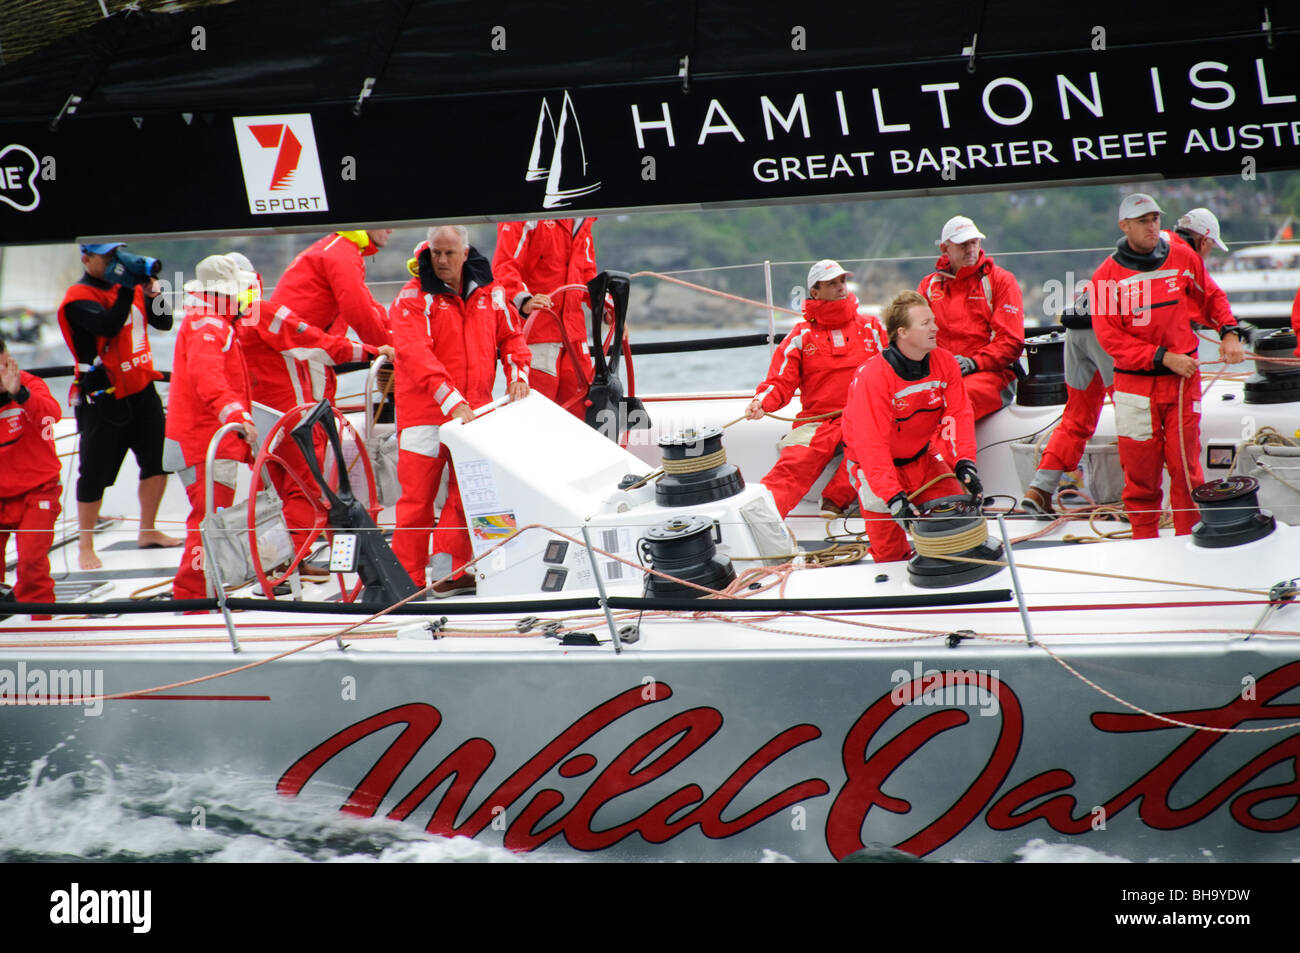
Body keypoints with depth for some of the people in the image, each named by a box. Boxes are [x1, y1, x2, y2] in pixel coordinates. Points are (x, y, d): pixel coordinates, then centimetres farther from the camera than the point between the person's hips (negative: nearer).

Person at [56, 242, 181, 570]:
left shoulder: (130, 288, 10)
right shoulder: (79, 298, -12)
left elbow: (163, 322, 7)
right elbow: (108, 326, -29)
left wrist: (152, 292, -8)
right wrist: (126, 289, -26)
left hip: (141, 389, 7)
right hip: (104, 400, -7)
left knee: (158, 462, 10)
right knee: (95, 473, -1)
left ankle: (147, 532, 26)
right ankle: (85, 546, 10)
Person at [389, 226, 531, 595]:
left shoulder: (488, 292, 8)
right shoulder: (414, 297, -8)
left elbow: (511, 335, 17)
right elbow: (415, 354, -19)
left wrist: (517, 371, -4)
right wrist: (450, 399, -27)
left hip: (473, 412, 4)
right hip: (424, 411, -4)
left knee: (467, 494, 4)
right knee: (417, 496, -3)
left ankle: (452, 572, 12)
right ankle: (408, 579, 3)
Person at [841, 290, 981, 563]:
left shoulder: (945, 363, -12)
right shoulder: (872, 377, -29)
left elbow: (957, 416, -13)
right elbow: (872, 445, -32)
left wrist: (964, 462, -30)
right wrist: (894, 498, -38)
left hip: (922, 456, 5)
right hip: (876, 464, -5)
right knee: (889, 551, -4)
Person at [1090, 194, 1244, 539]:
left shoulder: (1182, 258, 4)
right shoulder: (1107, 275, -4)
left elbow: (1211, 299, 18)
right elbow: (1111, 339, -8)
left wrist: (1228, 332, 1)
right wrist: (1163, 357, -14)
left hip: (1183, 378, 1)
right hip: (1135, 384, -1)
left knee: (1186, 464, -1)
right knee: (1140, 471, 1)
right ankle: (1145, 542, 12)